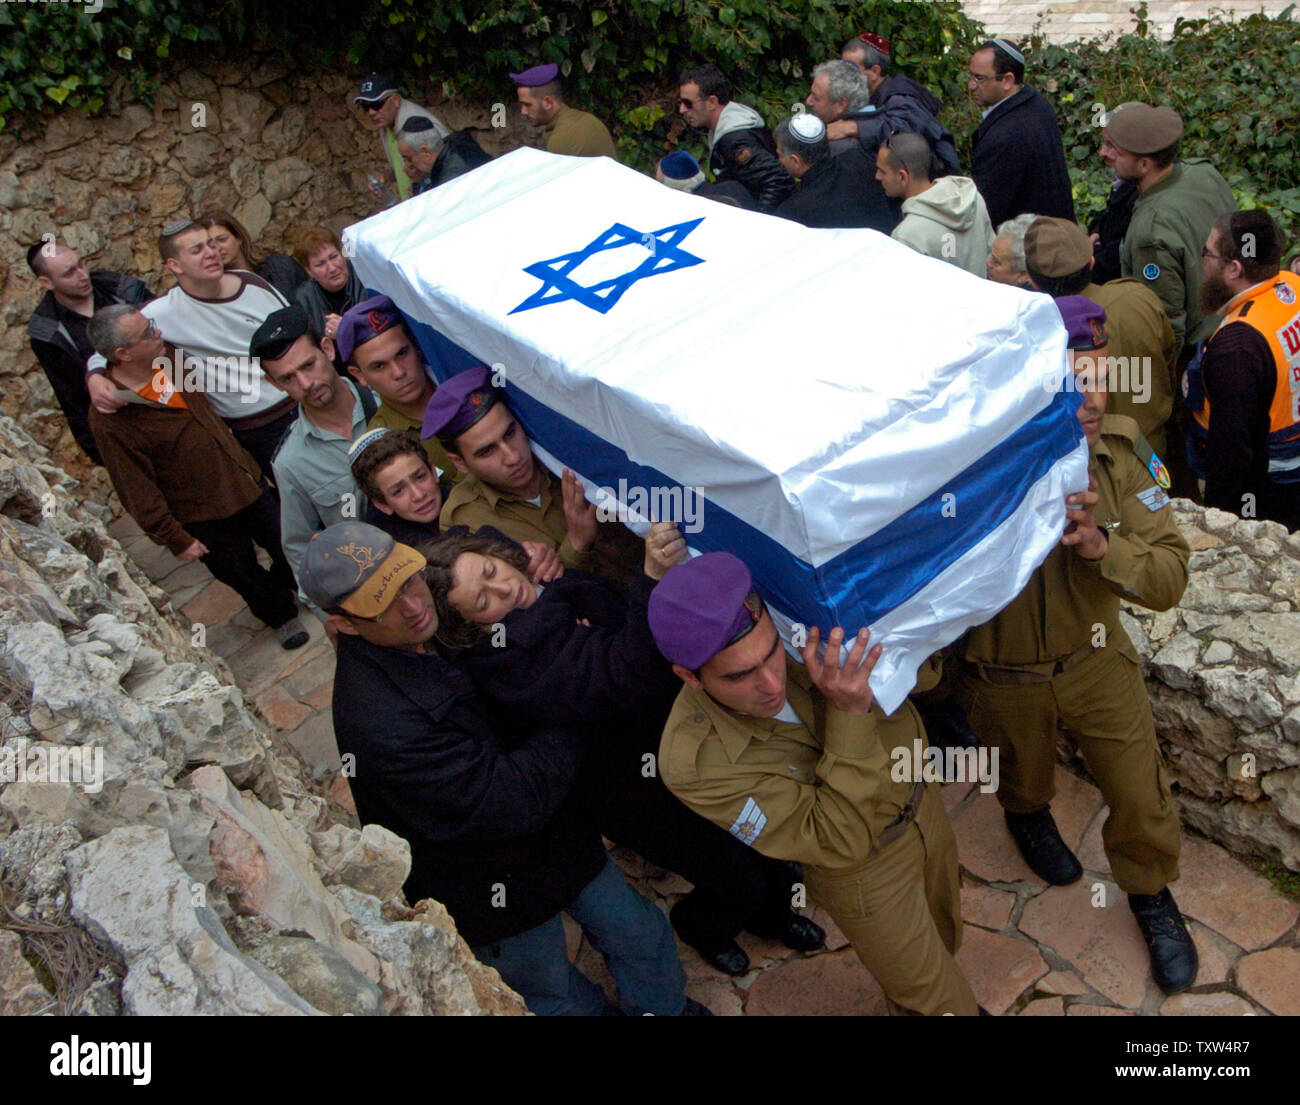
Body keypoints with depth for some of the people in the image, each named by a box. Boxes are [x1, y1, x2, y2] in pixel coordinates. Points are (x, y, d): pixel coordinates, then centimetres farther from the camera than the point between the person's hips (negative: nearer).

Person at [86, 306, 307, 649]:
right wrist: (175, 539, -16)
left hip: (246, 480, 6)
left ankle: (289, 586, 52)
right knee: (243, 575, 13)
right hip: (202, 516, -6)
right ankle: (281, 615, 42)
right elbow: (137, 491, -21)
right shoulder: (111, 418, -27)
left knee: (286, 544, 20)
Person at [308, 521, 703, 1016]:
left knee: (640, 936, 24)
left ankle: (666, 1006, 52)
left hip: (559, 832, 7)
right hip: (497, 891, -7)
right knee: (561, 999, 20)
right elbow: (514, 800, -34)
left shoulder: (445, 626, -12)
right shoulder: (375, 720, -38)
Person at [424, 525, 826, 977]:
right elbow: (620, 682, -40)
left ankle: (768, 910, 40)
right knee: (742, 879, -3)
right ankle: (699, 926, 33)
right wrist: (653, 580, -51)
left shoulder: (559, 576, -3)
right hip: (630, 780, -6)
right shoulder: (505, 664, -27)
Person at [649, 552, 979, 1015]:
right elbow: (838, 842, -33)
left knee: (943, 934, 32)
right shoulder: (692, 762, -37)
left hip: (918, 793, 5)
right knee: (931, 998, 20)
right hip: (866, 868, -4)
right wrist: (850, 713, -43)